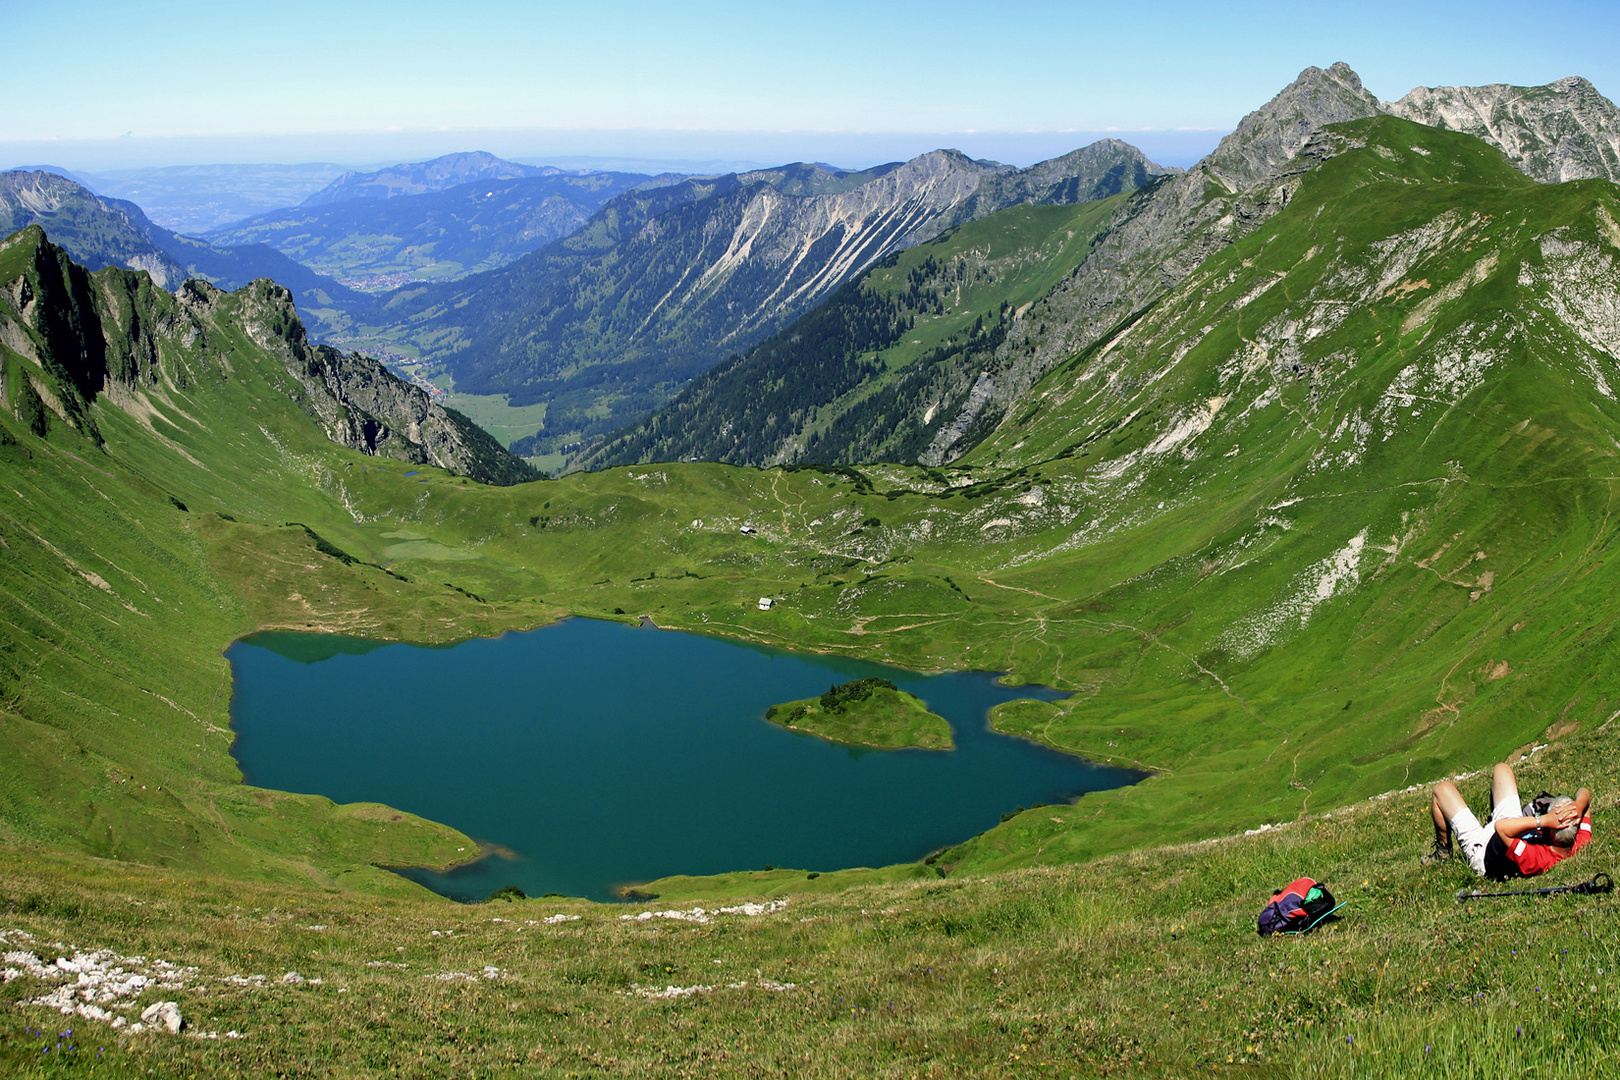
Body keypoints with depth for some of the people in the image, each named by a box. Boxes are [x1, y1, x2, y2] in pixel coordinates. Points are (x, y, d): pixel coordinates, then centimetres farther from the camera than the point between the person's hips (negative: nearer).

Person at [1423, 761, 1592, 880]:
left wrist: (1543, 820, -54)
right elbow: (1584, 793, -18)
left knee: (1442, 789, 7)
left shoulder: (1535, 860, -48)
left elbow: (1501, 827, -51)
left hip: (1480, 849, -7)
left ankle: (1443, 852, 34)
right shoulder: (1579, 843, -27)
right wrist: (1578, 807, -41)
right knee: (1501, 769, 16)